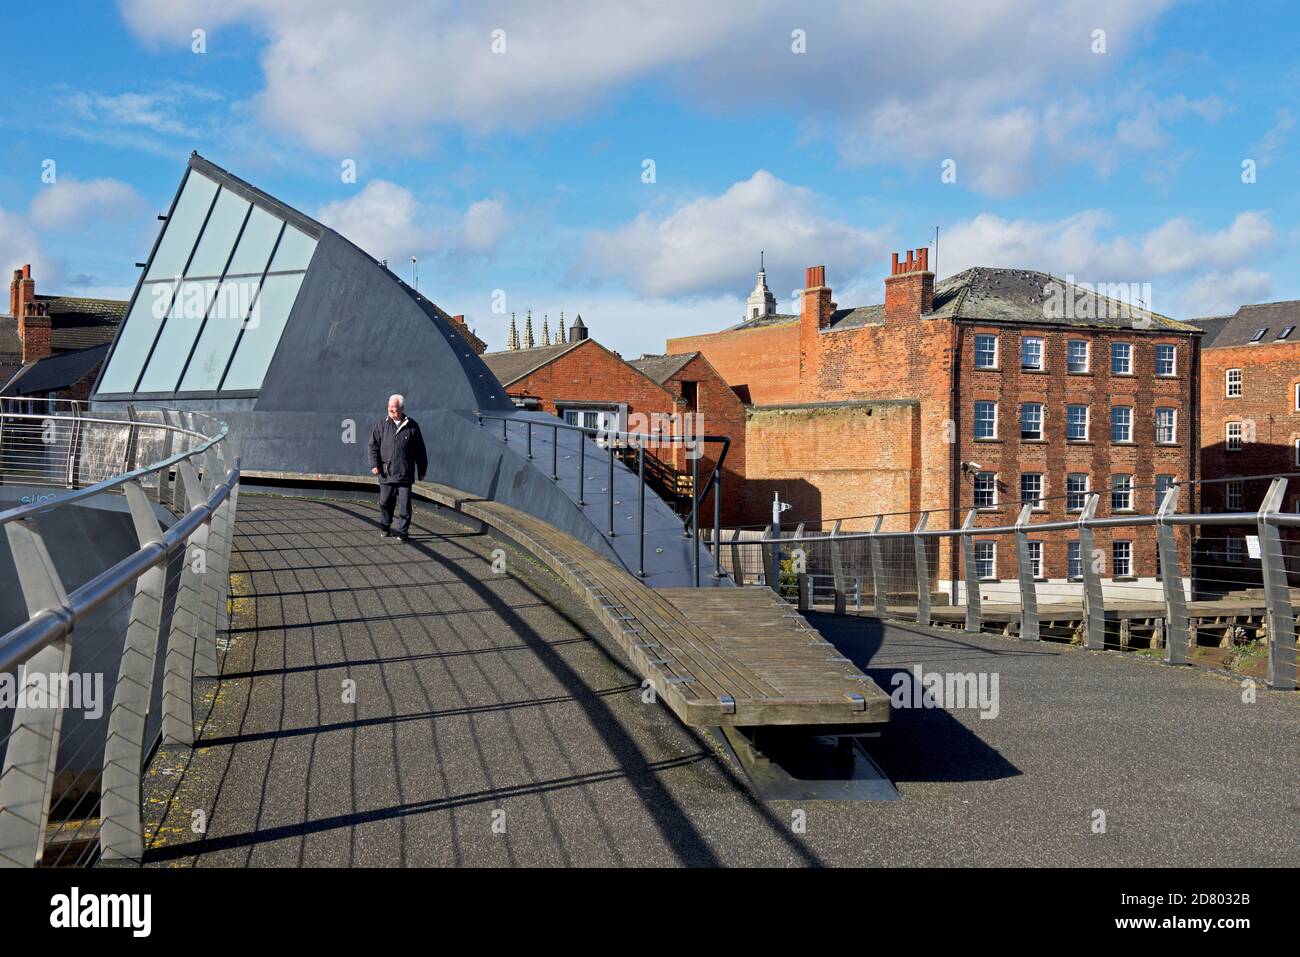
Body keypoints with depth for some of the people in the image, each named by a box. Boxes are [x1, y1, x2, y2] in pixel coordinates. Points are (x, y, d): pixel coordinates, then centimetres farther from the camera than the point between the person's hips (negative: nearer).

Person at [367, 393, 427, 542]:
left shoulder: (412, 426, 4)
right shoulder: (381, 425, 6)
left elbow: (420, 450, 8)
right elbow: (373, 445, 5)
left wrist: (422, 470, 9)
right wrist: (374, 464, -7)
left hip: (405, 474, -1)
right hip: (386, 473, 1)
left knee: (405, 504, -2)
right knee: (385, 503, 10)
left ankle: (403, 531, 5)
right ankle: (385, 528, 26)